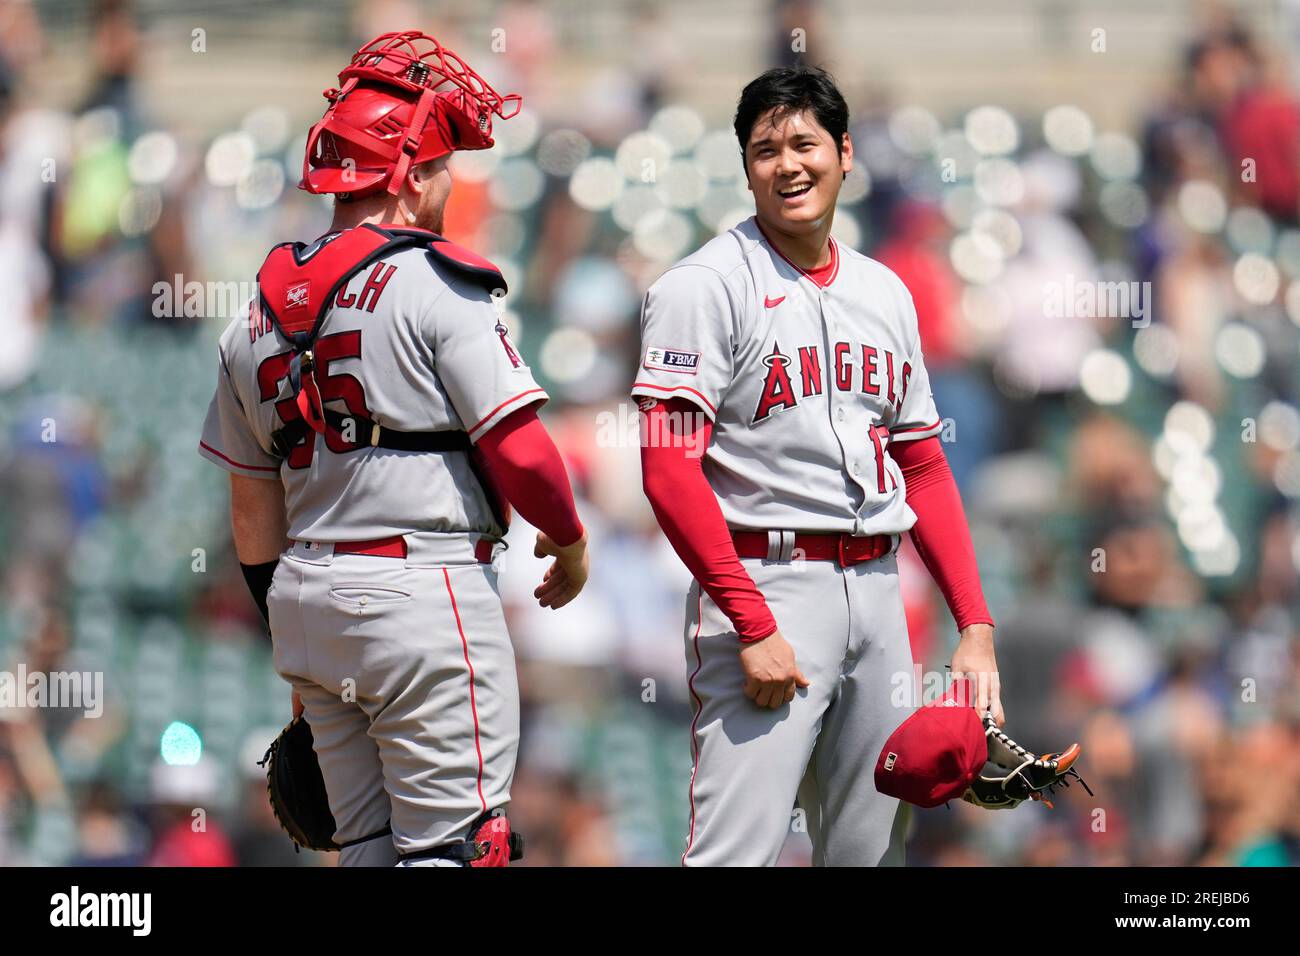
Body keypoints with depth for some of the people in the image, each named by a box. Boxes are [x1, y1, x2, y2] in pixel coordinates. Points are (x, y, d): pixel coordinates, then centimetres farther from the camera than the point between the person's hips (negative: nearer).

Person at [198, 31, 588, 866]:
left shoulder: (262, 312, 11)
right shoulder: (436, 287, -10)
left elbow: (254, 504, 16)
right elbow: (518, 448, -14)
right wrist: (570, 542, 5)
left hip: (306, 598, 7)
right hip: (424, 589, -7)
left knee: (370, 847, 12)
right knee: (446, 845, -6)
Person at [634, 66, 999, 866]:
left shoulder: (885, 292, 16)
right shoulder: (707, 286, -5)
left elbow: (923, 467, 19)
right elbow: (670, 471, -13)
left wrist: (975, 626, 10)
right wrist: (754, 626, -19)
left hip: (876, 589, 7)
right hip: (763, 583, -7)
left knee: (874, 850, 10)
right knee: (738, 851, -15)